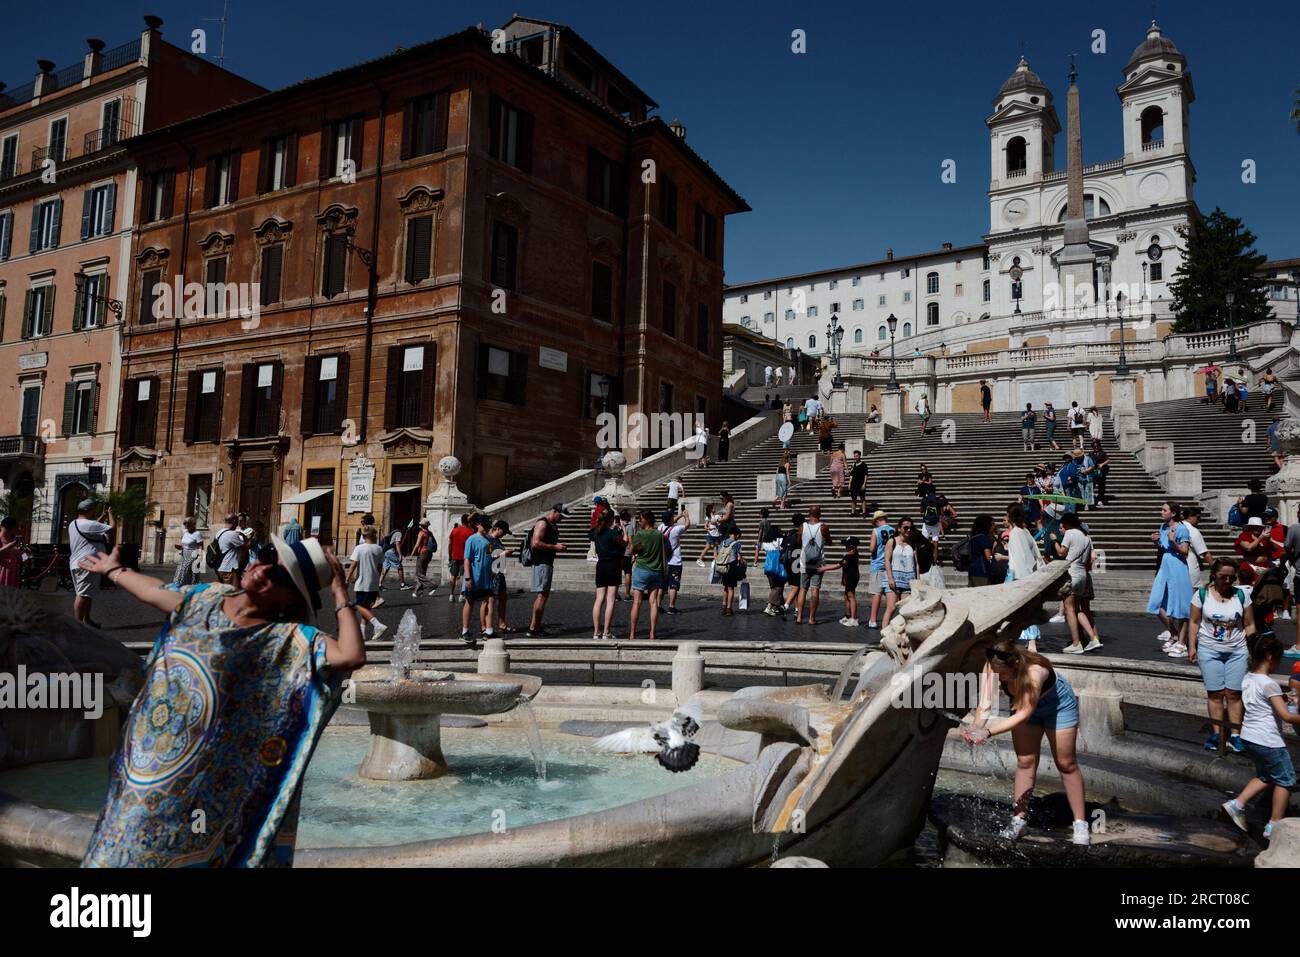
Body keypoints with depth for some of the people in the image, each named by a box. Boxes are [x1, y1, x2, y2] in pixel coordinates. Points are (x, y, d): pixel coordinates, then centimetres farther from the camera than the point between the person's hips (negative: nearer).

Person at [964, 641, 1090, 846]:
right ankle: (1019, 818, 10)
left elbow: (1024, 712, -42)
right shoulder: (992, 668, -31)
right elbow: (985, 703, -34)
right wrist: (977, 726, -54)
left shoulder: (1034, 672, -43)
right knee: (1025, 761, 3)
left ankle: (1080, 824, 15)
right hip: (1023, 703, 4)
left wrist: (989, 732, -48)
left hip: (1058, 704, -4)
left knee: (1066, 764, 5)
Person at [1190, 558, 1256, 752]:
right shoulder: (1202, 594, -4)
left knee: (1233, 693, 0)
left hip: (1237, 651, 1)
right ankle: (1216, 733, 8)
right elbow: (1195, 622, 1)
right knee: (1215, 693, 2)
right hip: (1209, 651, -1)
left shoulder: (1241, 594, -1)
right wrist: (1191, 646, -4)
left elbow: (1249, 625, 4)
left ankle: (1234, 736, 6)